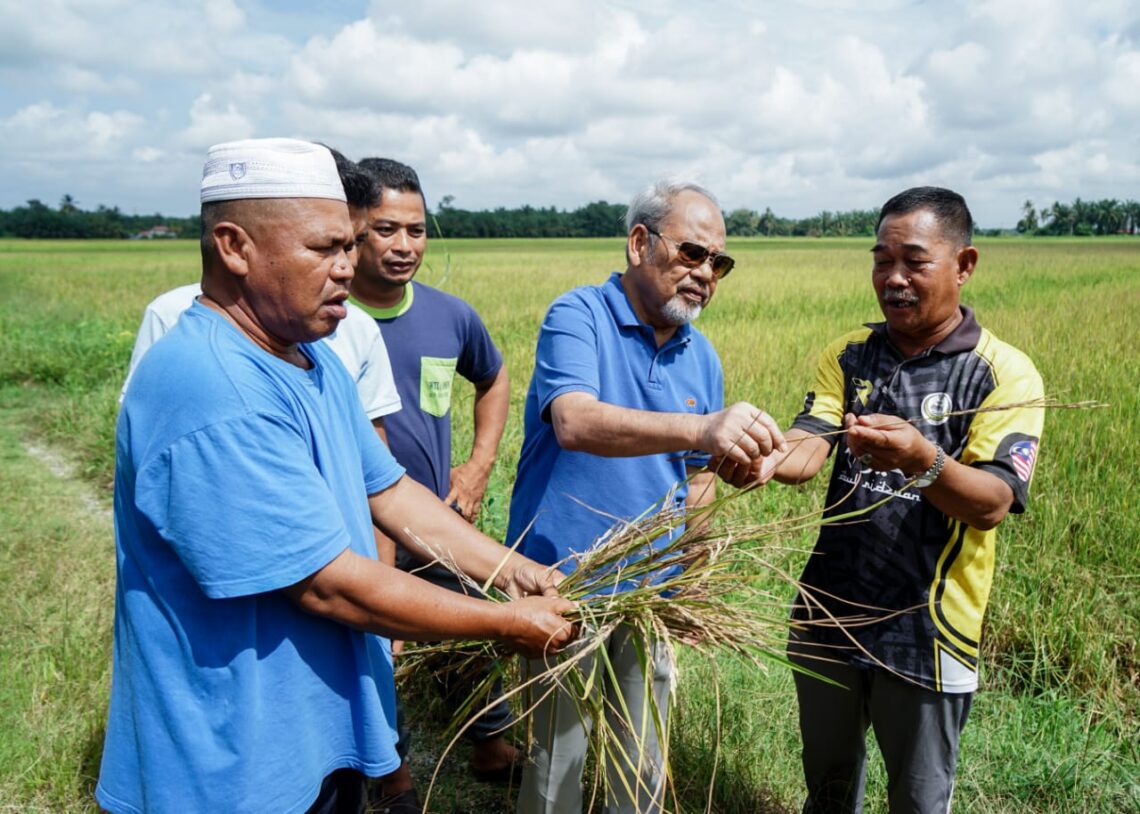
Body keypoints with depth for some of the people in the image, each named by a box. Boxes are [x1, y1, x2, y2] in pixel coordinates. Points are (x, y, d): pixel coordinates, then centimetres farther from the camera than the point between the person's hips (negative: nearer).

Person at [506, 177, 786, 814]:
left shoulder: (702, 356, 5)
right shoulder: (578, 317, -13)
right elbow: (576, 423, -32)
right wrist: (702, 430, -46)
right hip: (565, 583, -5)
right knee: (558, 758, 8)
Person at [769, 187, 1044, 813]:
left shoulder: (1004, 374, -10)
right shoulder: (848, 356, 2)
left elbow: (992, 505, -20)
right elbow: (806, 451, -11)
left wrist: (921, 460, -40)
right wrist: (764, 459, -34)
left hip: (925, 635, -3)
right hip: (827, 619, 4)